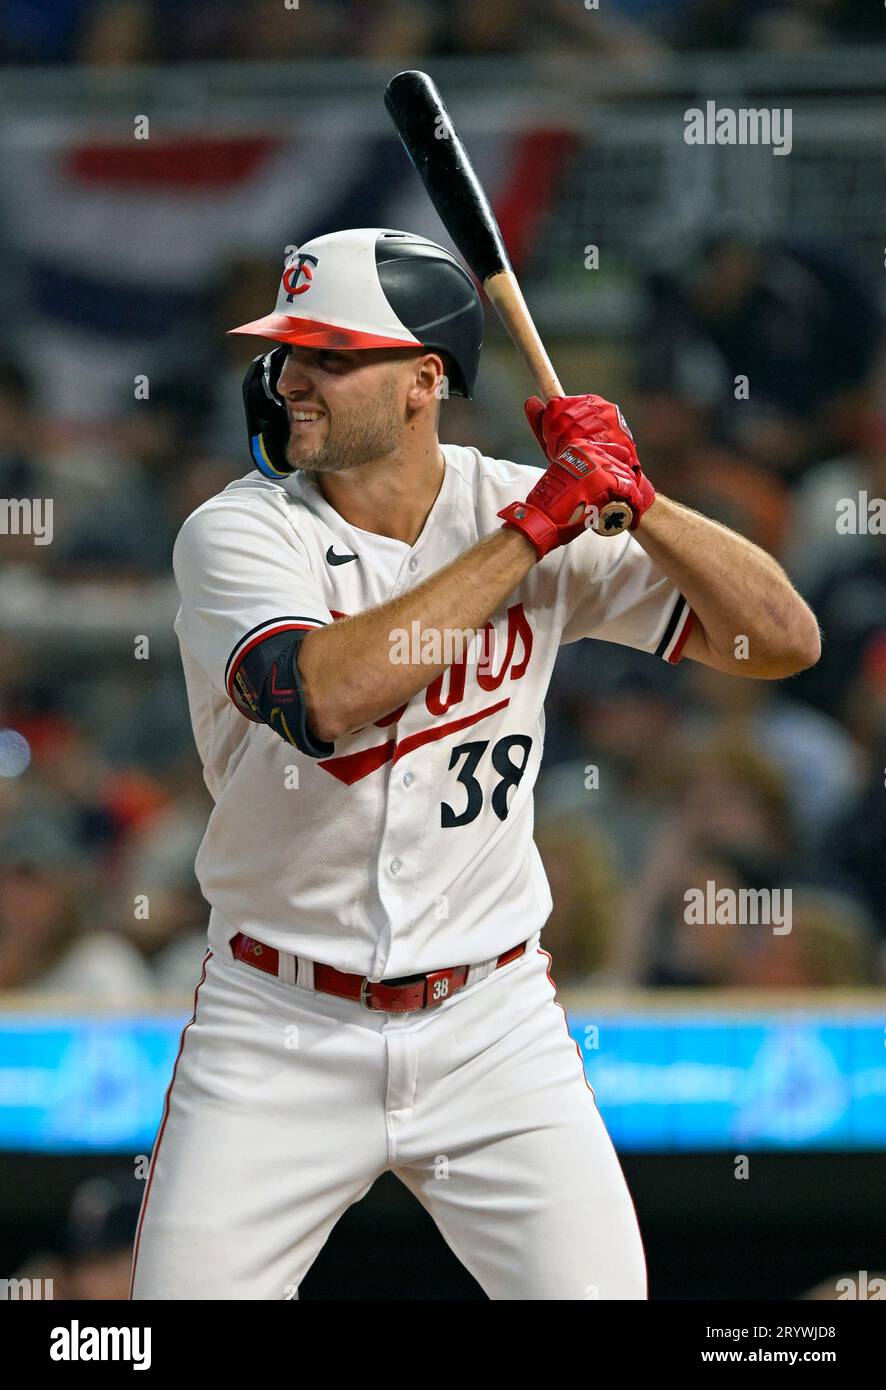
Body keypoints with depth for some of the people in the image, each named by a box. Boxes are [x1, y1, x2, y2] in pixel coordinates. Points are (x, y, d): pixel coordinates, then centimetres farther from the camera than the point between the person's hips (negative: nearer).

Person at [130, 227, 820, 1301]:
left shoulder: (537, 515, -1)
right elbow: (326, 694, -30)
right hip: (278, 1038, -1)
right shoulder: (238, 533, -9)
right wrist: (530, 530, -24)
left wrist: (633, 500, -17)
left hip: (493, 1033, 1)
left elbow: (784, 640, -3)